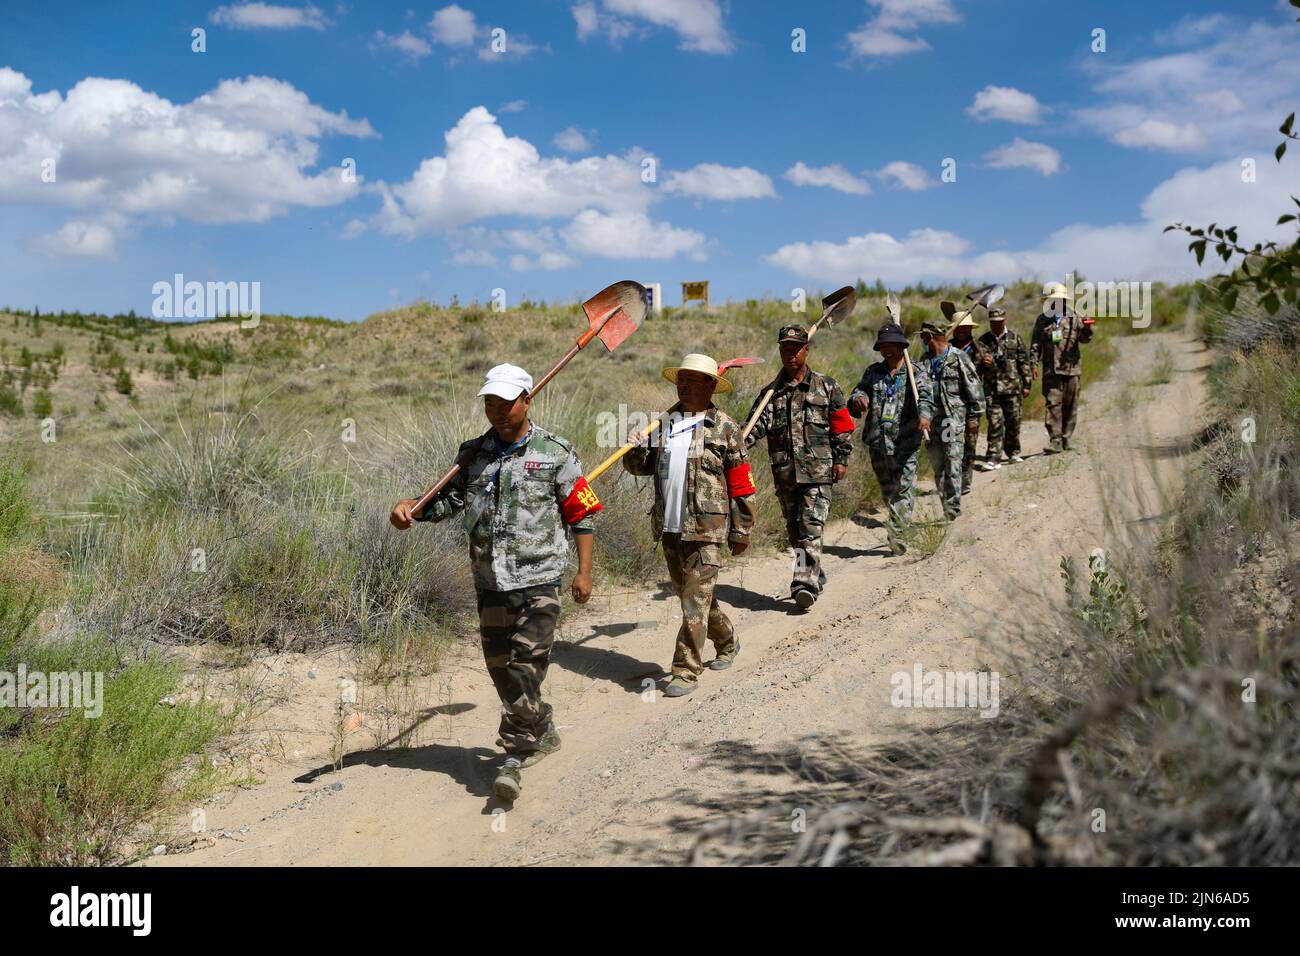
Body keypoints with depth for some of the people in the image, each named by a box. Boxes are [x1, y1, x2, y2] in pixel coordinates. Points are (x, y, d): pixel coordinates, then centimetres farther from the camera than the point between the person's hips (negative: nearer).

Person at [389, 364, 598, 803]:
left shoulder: (555, 453, -2)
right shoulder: (473, 453, 9)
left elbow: (582, 515, 0)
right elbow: (446, 501, 10)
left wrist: (584, 572, -3)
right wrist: (410, 507, -11)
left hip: (538, 578, -5)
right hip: (490, 581, 5)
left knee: (526, 665, -11)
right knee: (499, 666, 12)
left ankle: (515, 757, -5)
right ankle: (543, 733, 32)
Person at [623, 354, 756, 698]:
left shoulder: (724, 428, -3)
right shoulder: (664, 422, 12)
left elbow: (741, 484, -1)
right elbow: (638, 466, 14)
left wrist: (741, 531, -2)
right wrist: (635, 448, -8)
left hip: (706, 529, -6)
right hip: (668, 528, 6)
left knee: (695, 600, -7)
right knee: (690, 595, 18)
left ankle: (686, 672, 0)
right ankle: (727, 642, 40)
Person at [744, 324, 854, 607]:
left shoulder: (826, 387, 6)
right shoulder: (771, 392, 12)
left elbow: (842, 426, 8)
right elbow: (758, 424, 0)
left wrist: (841, 459, 2)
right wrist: (739, 440, -20)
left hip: (817, 470, -4)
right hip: (784, 473, 4)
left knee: (811, 527, -13)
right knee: (794, 529, 11)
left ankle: (806, 584, -18)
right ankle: (815, 576, 26)